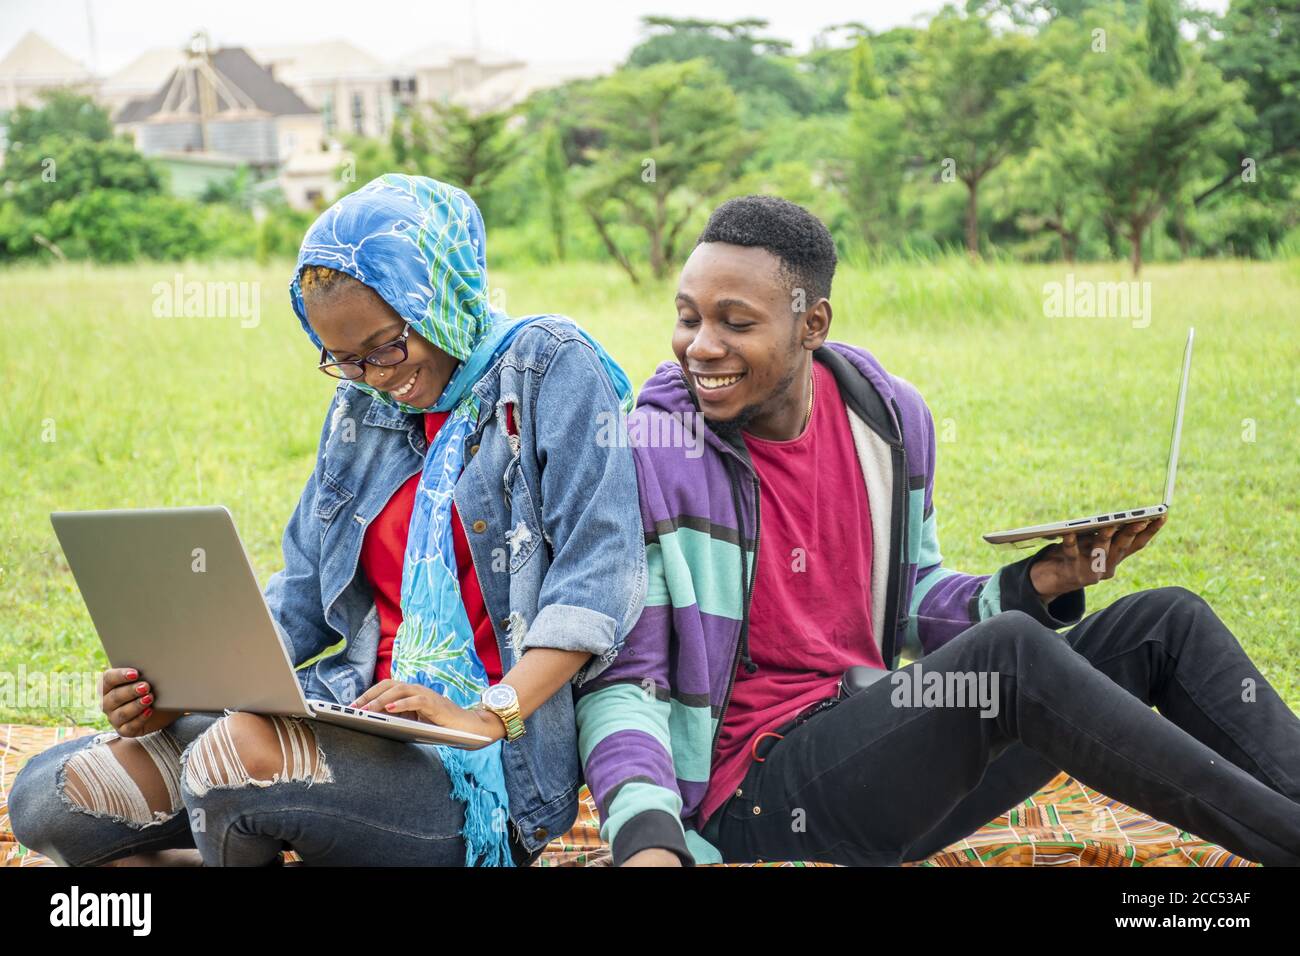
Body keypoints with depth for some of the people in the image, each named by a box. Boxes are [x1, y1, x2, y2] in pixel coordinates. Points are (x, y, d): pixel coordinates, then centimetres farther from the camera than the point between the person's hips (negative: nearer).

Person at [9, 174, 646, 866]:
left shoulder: (550, 366, -4)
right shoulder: (361, 408, 17)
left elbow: (599, 571, -13)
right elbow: (301, 594, 16)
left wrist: (488, 716, -24)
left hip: (487, 764, -7)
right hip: (357, 717, 7)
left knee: (239, 752, -34)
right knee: (44, 796, -4)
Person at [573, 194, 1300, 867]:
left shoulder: (891, 417, 4)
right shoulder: (654, 459, -13)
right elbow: (620, 684, -12)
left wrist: (1037, 586, -1)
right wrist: (646, 833, -29)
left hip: (877, 739, 7)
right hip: (755, 796, -7)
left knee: (1166, 621, 0)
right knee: (1009, 649, -31)